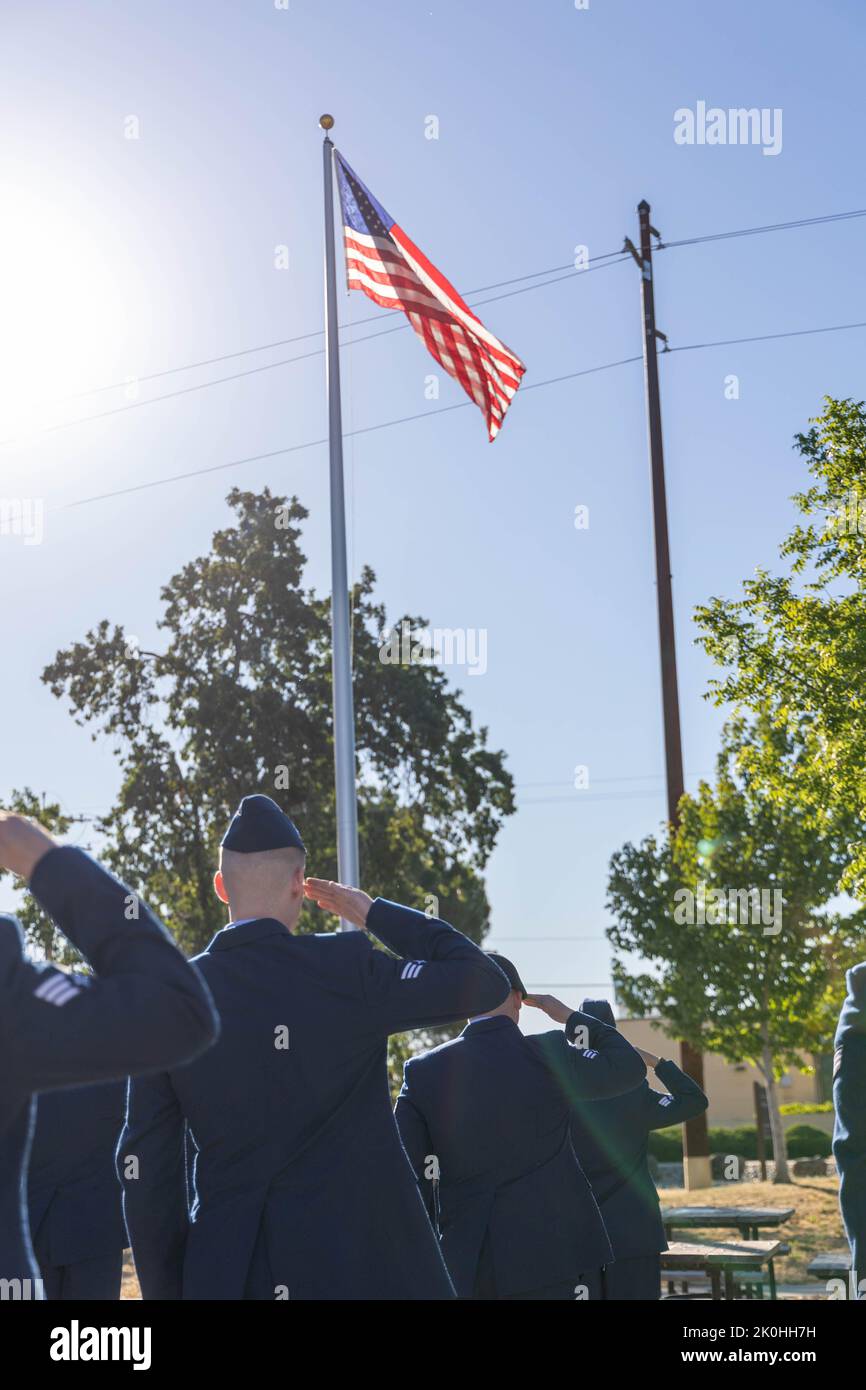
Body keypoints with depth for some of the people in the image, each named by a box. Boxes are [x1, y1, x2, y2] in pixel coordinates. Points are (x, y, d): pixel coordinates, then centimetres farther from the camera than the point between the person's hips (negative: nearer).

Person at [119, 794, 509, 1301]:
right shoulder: (346, 969, -8)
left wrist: (165, 1286, 10)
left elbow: (146, 1164, 1)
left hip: (224, 1270, 3)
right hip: (357, 1260, -3)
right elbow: (484, 981, 0)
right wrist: (376, 913, 7)